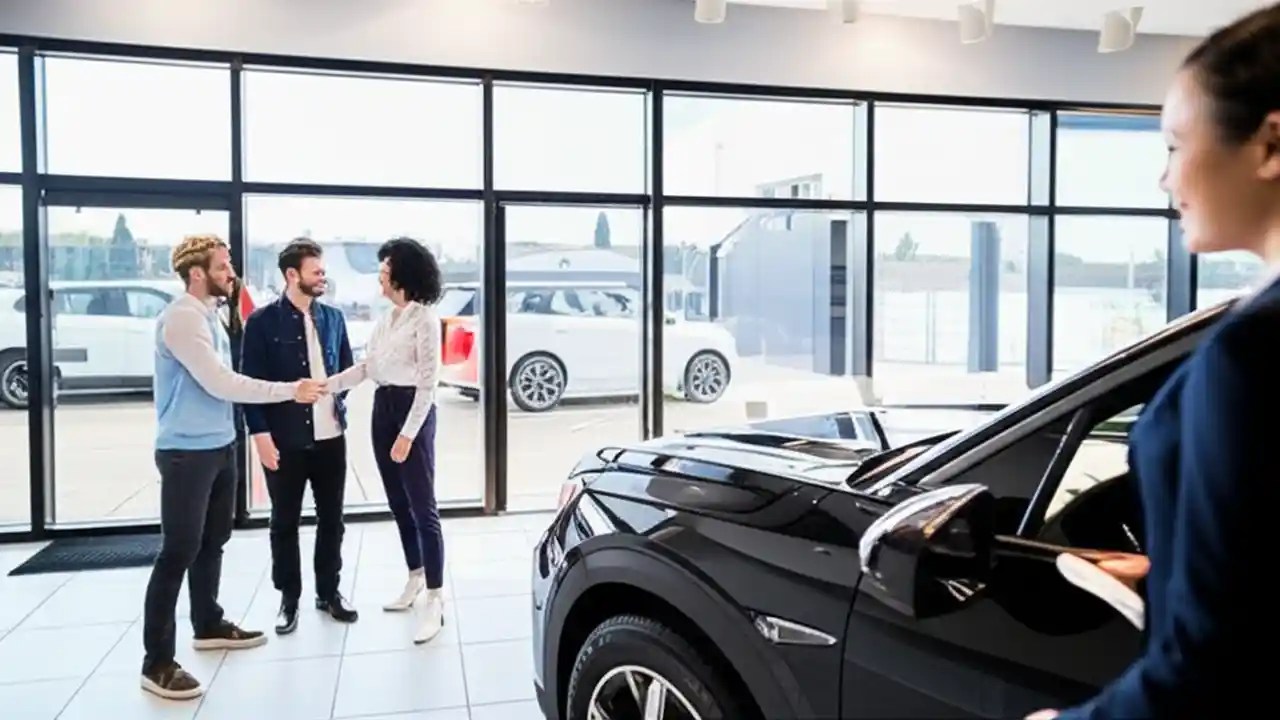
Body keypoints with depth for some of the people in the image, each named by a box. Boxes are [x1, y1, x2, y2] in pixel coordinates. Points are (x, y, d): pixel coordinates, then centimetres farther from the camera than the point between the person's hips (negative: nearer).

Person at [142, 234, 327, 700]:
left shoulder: (209, 314, 11)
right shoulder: (181, 317, -18)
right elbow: (218, 382, -24)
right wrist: (290, 391, -21)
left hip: (220, 446, 9)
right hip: (187, 452, -9)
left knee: (213, 540, 19)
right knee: (179, 552, -4)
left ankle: (209, 625, 36)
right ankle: (157, 663, 5)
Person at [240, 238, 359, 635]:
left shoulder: (333, 317, 7)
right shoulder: (263, 321, -6)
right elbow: (251, 381, -8)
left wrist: (339, 401, 2)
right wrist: (260, 434, -12)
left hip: (331, 436, 4)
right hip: (284, 440, -4)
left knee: (331, 519, 12)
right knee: (285, 522, 9)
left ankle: (329, 592, 26)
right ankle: (288, 599, 22)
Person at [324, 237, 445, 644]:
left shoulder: (424, 318, -13)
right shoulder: (386, 318, 12)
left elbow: (428, 382, -15)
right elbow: (367, 366, 12)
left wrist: (408, 434, -18)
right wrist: (325, 386, 1)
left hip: (412, 411, -8)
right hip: (382, 409, 8)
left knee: (423, 507, -6)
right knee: (398, 503, 15)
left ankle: (435, 601, -1)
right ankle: (415, 578, 31)